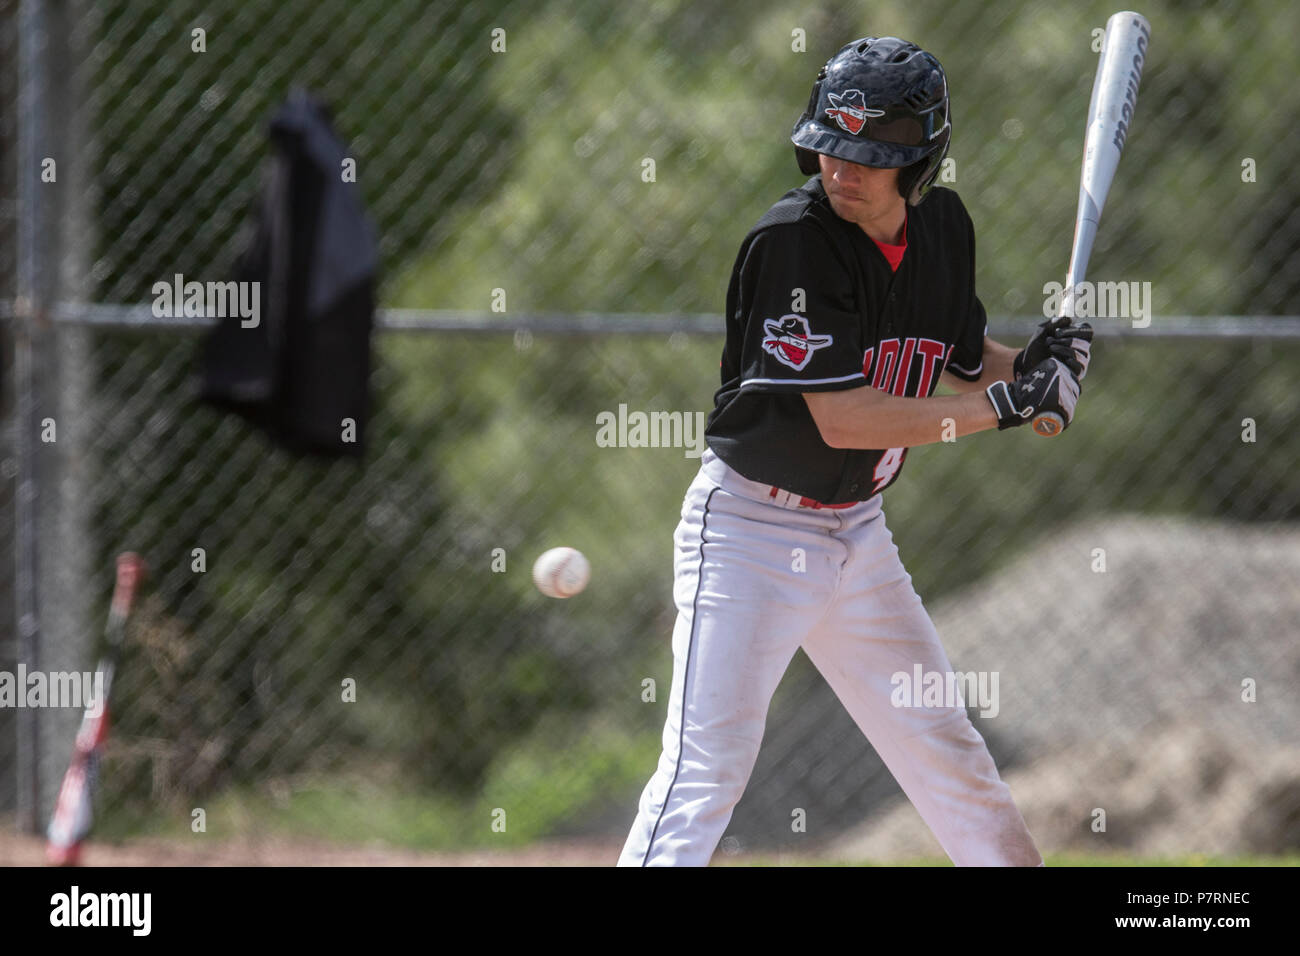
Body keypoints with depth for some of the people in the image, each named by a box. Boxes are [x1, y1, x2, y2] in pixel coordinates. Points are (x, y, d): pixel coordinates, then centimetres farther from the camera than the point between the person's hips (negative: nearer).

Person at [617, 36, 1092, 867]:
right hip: (750, 525, -7)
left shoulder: (942, 226, 0)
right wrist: (1004, 405, -23)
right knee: (708, 765, -18)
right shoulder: (793, 238, -22)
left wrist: (1035, 367, -7)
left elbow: (965, 356, 17)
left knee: (947, 750, 15)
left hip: (858, 531, 7)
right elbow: (842, 419, -25)